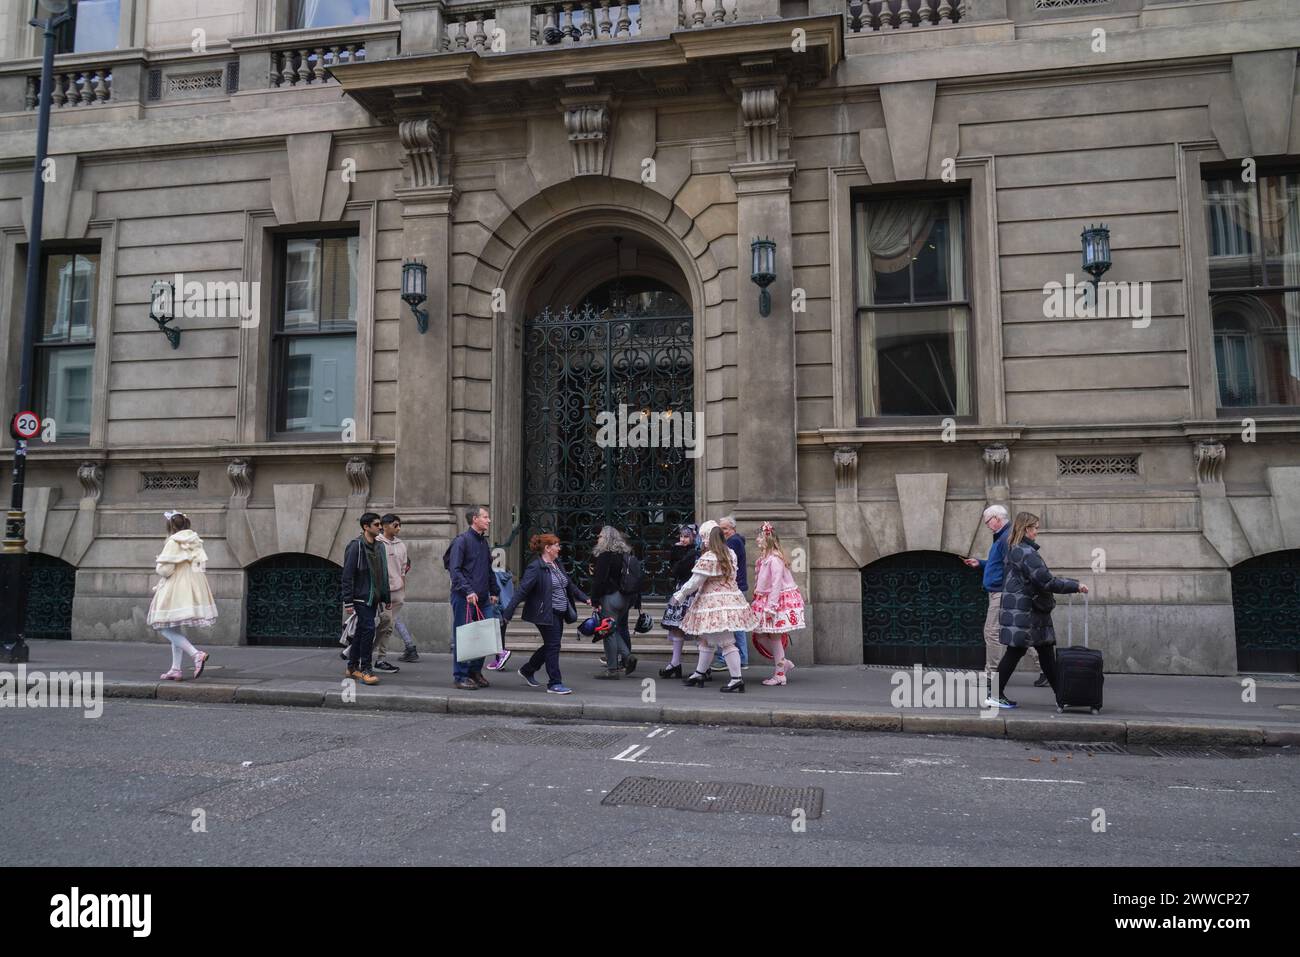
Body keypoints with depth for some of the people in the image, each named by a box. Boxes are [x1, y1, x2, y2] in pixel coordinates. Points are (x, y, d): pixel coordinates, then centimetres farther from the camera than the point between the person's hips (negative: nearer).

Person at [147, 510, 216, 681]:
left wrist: (157, 564, 7)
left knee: (165, 628, -5)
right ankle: (176, 670, 15)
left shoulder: (173, 542, -11)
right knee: (175, 629, 16)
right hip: (193, 588, 8)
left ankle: (196, 654, -21)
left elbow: (166, 569, -16)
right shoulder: (195, 541, 11)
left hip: (177, 590, -8)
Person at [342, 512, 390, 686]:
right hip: (361, 598, -7)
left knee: (361, 631, 14)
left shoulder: (379, 546, 12)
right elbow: (347, 575, -13)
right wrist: (348, 601, -16)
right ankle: (365, 670, -9)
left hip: (373, 598, 8)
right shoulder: (356, 546, -11)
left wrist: (385, 598, 17)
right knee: (368, 629, -15)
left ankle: (352, 667, 24)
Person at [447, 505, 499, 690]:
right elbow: (455, 570, -14)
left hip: (481, 597, 8)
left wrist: (493, 591, 15)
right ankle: (460, 676, 4)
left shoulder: (484, 542, 17)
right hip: (463, 598, -7)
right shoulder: (461, 540, -8)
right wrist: (468, 591, -22)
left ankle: (475, 671, 21)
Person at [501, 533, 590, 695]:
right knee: (553, 646, -4)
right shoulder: (535, 567, -15)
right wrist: (508, 613, -25)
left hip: (558, 614, 9)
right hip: (546, 614, -9)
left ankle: (527, 671, 34)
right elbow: (521, 590, -20)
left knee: (550, 645, 16)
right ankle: (554, 684, 6)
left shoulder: (557, 564, 11)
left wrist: (585, 599, 25)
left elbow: (570, 585, 23)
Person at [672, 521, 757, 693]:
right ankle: (700, 673, 28)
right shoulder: (730, 554, 9)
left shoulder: (708, 558, -17)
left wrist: (679, 595, 0)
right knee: (706, 638, 19)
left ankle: (737, 679, -6)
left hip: (714, 604, -9)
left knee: (726, 642, -7)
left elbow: (695, 582, -14)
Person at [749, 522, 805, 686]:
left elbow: (777, 584, -22)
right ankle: (783, 662, 21)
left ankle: (779, 675, 8)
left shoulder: (774, 559, -18)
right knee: (759, 635, 7)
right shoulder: (764, 558, 11)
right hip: (765, 600, 9)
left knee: (774, 637, -2)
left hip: (779, 600, -9)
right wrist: (764, 604, 15)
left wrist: (770, 607, -23)